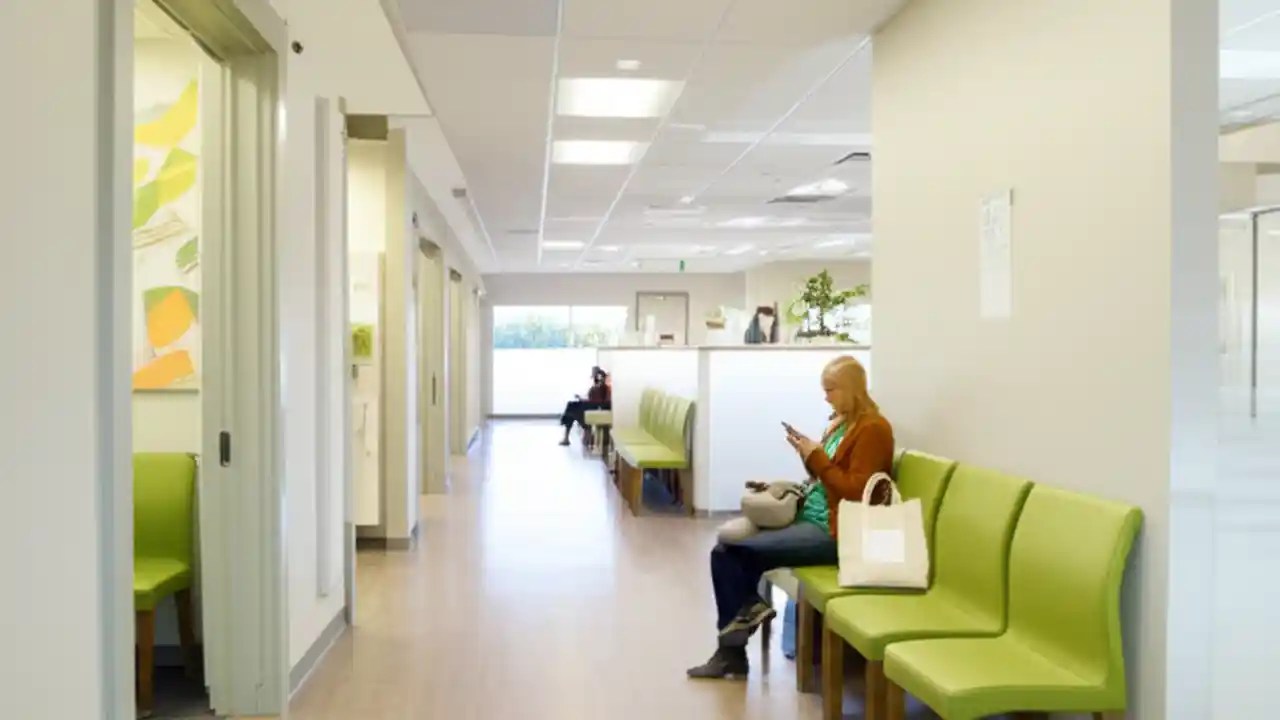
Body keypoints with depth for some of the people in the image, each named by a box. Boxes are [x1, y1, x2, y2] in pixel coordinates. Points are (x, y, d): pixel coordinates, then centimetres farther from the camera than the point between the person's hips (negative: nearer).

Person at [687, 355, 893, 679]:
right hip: (809, 517, 9)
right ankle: (731, 652, -3)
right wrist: (807, 452, 3)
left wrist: (816, 458, -16)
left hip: (832, 531, -9)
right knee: (725, 552, -6)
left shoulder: (872, 428, -11)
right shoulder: (840, 421, 16)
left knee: (732, 551, -18)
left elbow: (855, 491, -17)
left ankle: (748, 606, 9)